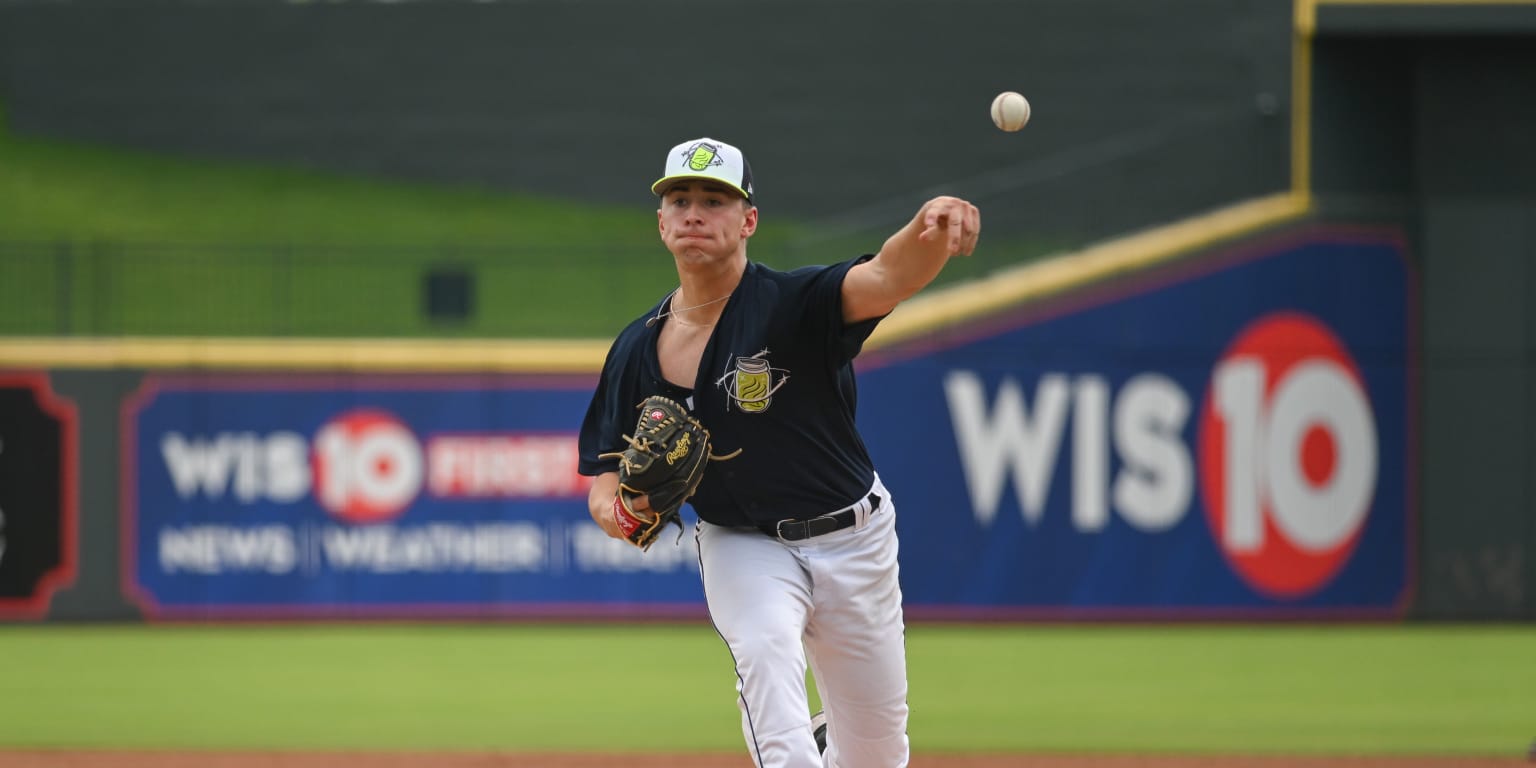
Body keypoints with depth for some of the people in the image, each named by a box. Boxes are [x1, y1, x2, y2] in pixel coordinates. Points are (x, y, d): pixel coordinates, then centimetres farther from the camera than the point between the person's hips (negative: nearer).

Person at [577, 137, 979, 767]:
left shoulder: (792, 303, -19)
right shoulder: (637, 349, -5)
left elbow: (886, 280, -40)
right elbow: (607, 471, 3)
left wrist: (931, 229, -63)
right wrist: (616, 510, -22)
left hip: (852, 538, -1)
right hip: (740, 546, 1)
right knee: (764, 651, -33)